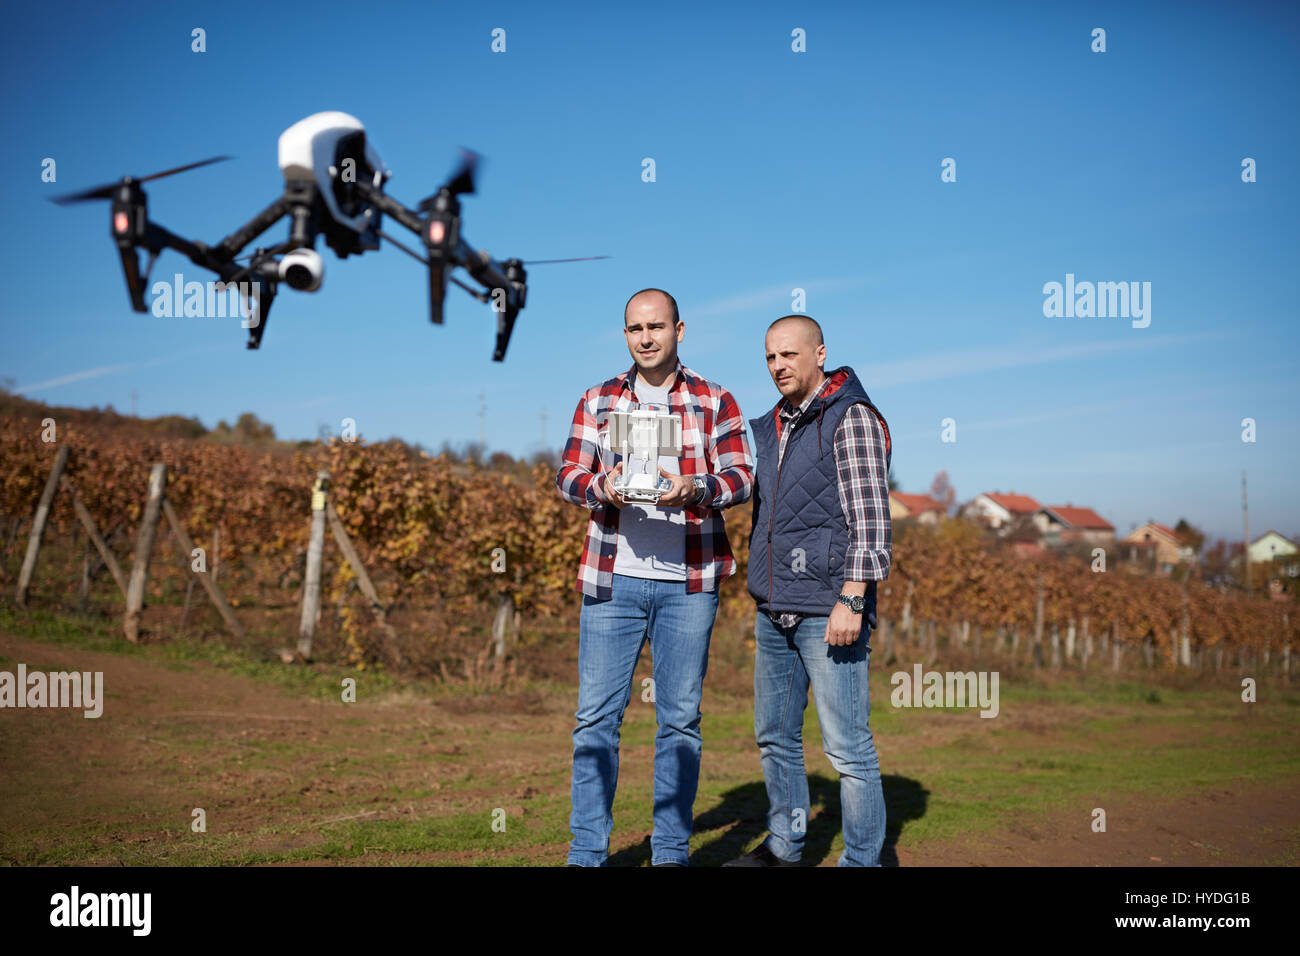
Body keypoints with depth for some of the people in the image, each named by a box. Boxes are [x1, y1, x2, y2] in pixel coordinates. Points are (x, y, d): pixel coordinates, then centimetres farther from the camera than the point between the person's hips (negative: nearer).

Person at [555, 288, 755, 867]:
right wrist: (601, 486, -16)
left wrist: (695, 488, -20)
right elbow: (567, 475, 7)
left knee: (680, 718, 6)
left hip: (688, 583, -1)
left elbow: (741, 477, 0)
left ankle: (671, 851, 18)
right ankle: (586, 851, 14)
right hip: (612, 580, 1)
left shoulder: (714, 401, 6)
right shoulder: (597, 401, 10)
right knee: (596, 716, 2)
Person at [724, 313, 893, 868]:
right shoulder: (771, 427, 17)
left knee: (846, 747, -4)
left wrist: (851, 600, -18)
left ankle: (862, 860, 7)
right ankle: (783, 847, 29)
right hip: (774, 613, 8)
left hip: (827, 611, -8)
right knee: (775, 738, 15)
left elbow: (870, 516, -12)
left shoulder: (851, 418, -6)